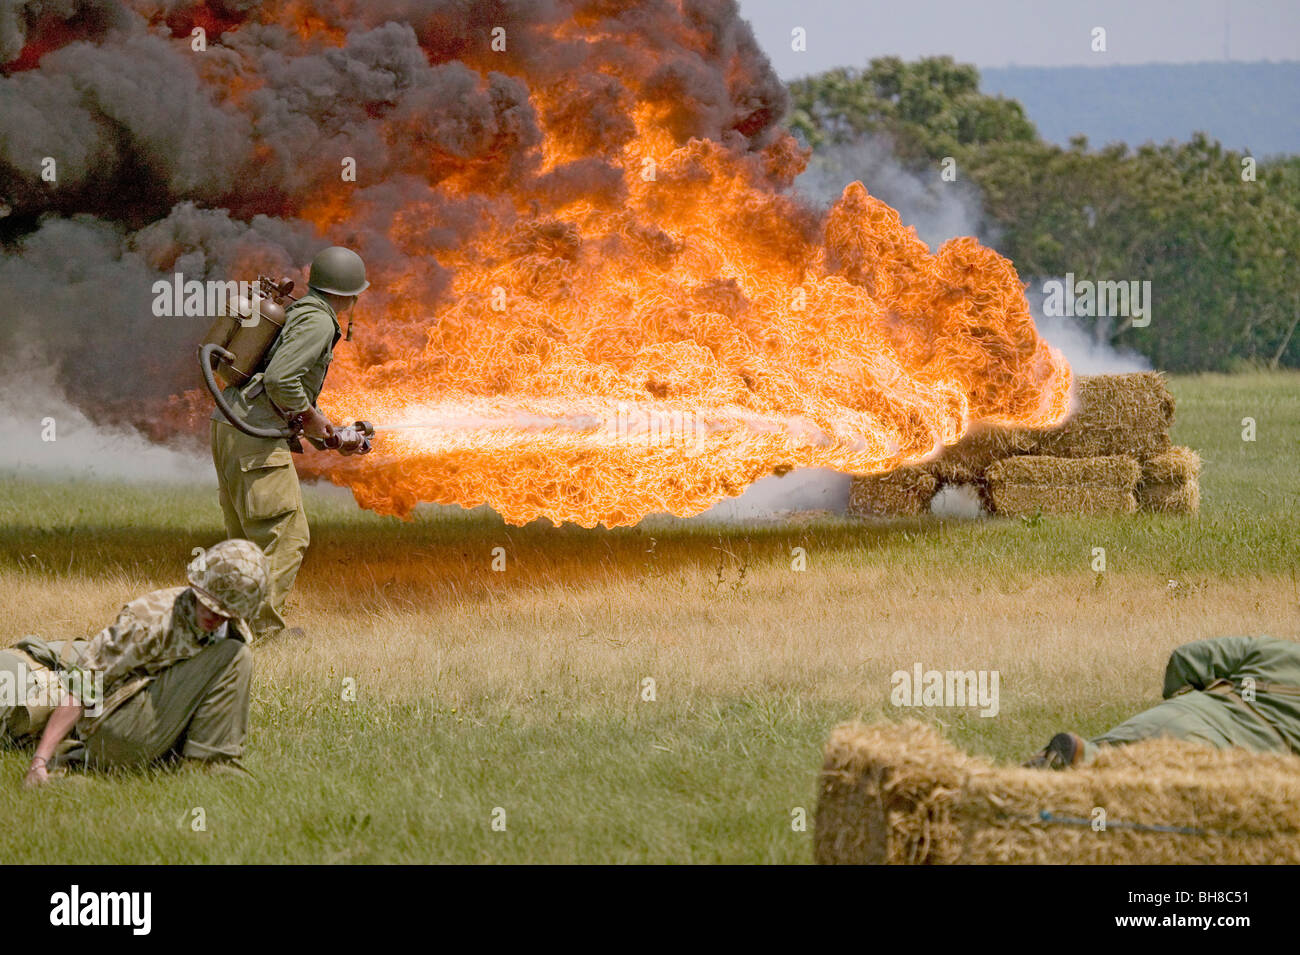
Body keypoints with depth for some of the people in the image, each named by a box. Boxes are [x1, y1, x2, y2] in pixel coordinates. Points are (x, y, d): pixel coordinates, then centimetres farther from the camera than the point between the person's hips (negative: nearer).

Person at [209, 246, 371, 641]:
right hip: (255, 435, -10)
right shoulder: (318, 322, -9)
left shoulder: (296, 314, 23)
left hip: (227, 428, 10)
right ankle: (263, 631, -6)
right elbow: (279, 380, -23)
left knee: (247, 536, 17)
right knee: (286, 536, -6)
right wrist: (309, 417, -7)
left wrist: (336, 441, 26)